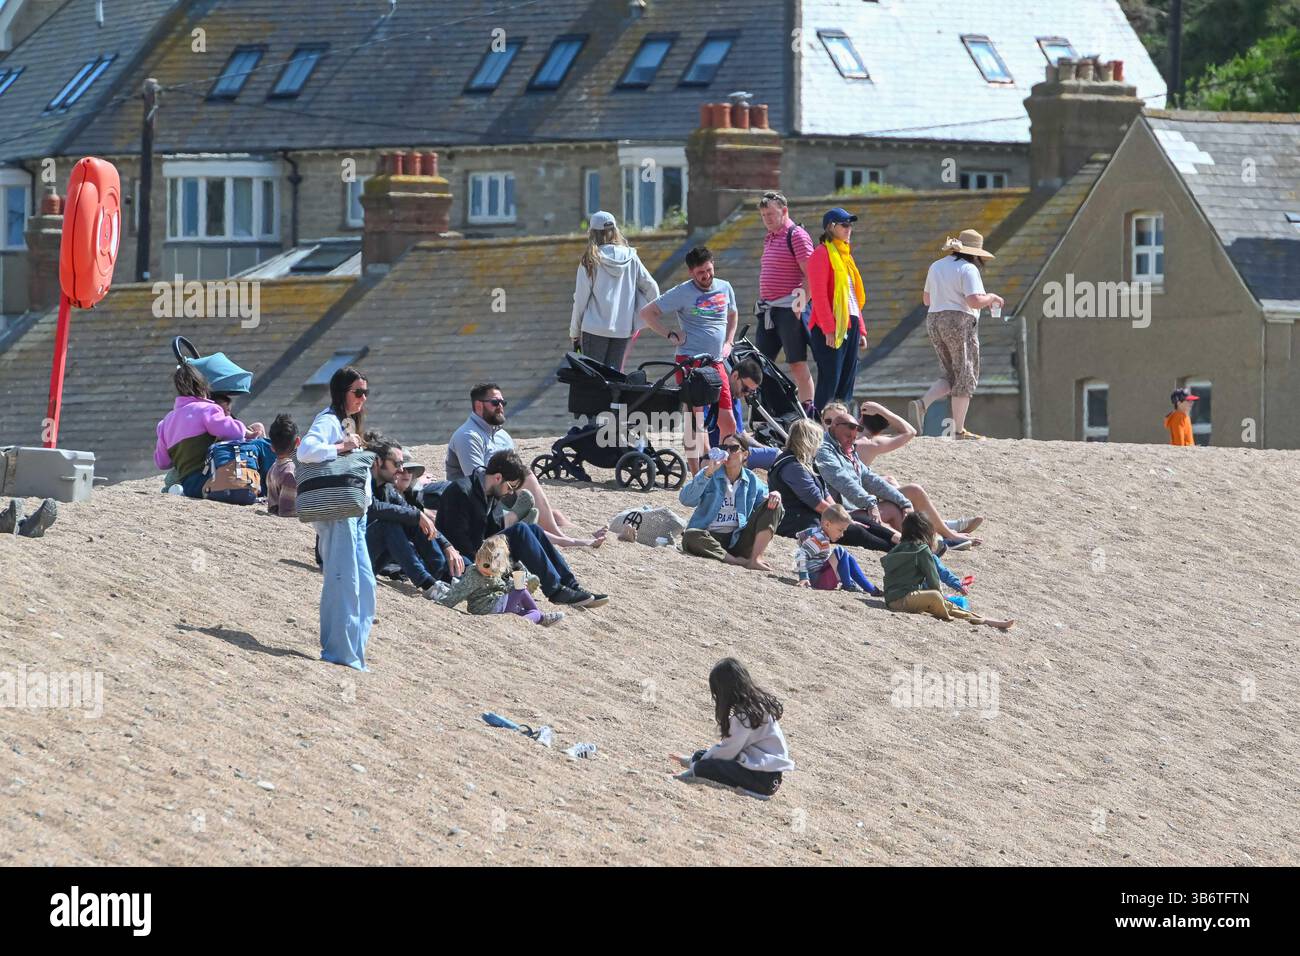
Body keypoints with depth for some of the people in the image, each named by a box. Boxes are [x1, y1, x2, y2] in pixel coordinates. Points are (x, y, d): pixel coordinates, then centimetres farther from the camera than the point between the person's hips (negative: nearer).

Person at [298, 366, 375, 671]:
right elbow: (305, 451, -26)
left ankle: (354, 652, 14)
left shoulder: (348, 423, 21)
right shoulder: (329, 421, -9)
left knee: (364, 585, 9)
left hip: (354, 515, 10)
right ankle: (341, 653, -8)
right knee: (344, 581, -10)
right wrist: (341, 447, -20)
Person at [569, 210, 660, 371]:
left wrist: (574, 332, 7)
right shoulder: (631, 258, 2)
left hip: (595, 329, -3)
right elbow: (652, 288, 3)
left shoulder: (590, 261, -6)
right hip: (624, 329, 3)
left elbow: (580, 299, -3)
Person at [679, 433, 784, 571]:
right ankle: (738, 561, -33)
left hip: (739, 540, 3)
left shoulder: (752, 481, 9)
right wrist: (708, 473, -23)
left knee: (772, 504, -10)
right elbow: (685, 499, -14)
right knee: (691, 536, -36)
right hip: (712, 538, -3)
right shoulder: (710, 475, 1)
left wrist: (774, 496, -10)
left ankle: (755, 559, -24)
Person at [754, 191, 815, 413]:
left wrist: (801, 303, -20)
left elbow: (811, 274, -13)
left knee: (797, 363, -9)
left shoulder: (796, 235, -7)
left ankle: (808, 410, -9)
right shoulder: (769, 238, 19)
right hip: (768, 310, 9)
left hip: (789, 309, -9)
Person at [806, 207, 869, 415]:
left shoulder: (845, 254, 19)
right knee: (829, 383, -9)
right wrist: (829, 330, -20)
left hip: (850, 325, 8)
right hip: (832, 329, -8)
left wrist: (861, 331, 16)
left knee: (847, 386, 6)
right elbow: (819, 294, -14)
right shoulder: (822, 253, -6)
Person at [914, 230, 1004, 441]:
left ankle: (922, 404, -9)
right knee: (965, 377, 1)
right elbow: (975, 301, -21)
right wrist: (991, 298, -2)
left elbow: (926, 299, 20)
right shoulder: (968, 269, -10)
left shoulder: (936, 266, 13)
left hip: (934, 322, 7)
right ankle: (959, 430, -1)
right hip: (960, 323, -7)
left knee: (952, 375, 15)